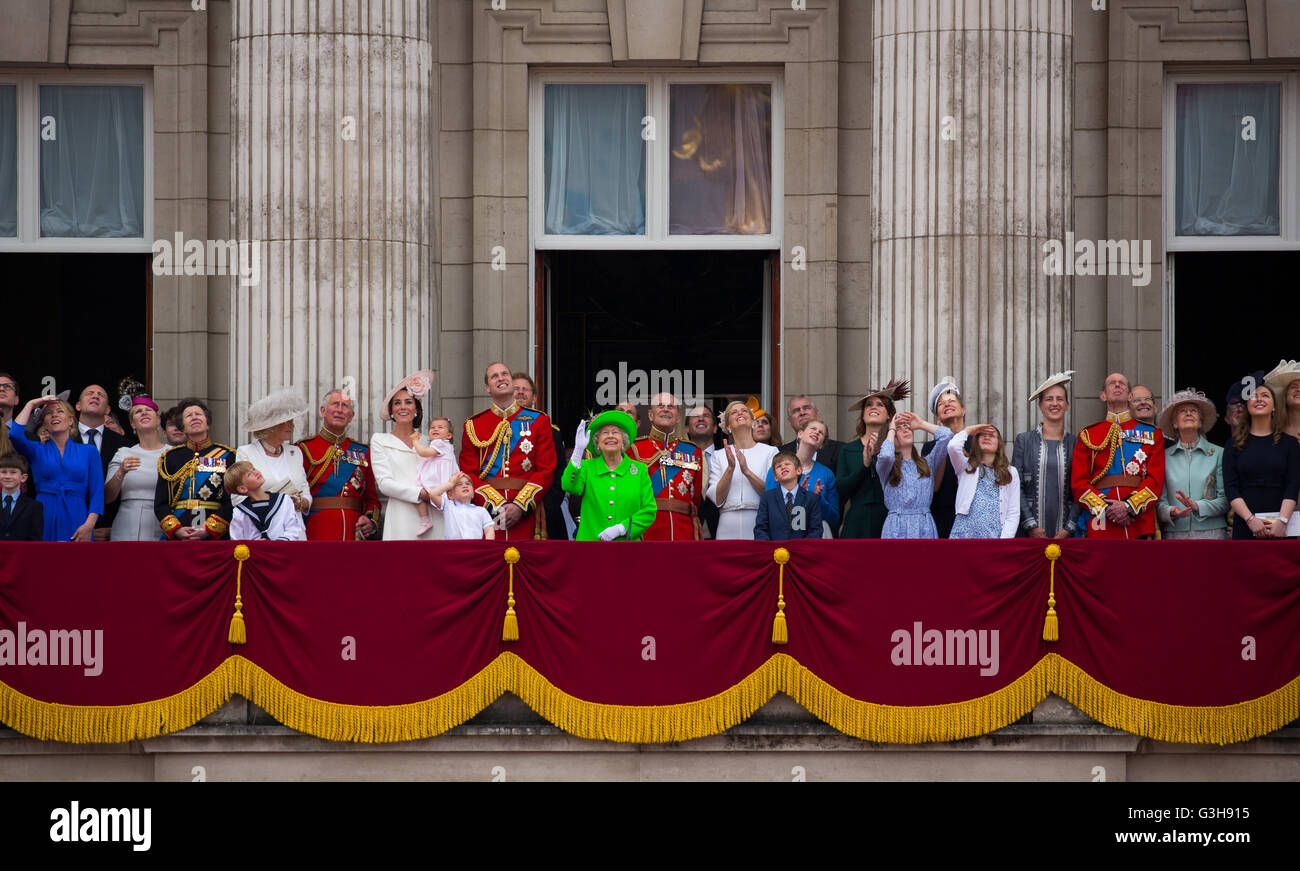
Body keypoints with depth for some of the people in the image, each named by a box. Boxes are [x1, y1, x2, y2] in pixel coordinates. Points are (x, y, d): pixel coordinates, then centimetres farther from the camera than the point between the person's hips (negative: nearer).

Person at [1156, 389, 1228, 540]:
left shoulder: (1218, 454, 7)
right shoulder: (1165, 457, 10)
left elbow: (1225, 500, 1)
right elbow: (1160, 501, 6)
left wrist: (1197, 506, -13)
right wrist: (1171, 511, -14)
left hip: (1211, 532, -1)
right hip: (1175, 534, 1)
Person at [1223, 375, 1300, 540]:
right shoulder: (1235, 445, 10)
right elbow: (1230, 488, 2)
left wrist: (1282, 521, -13)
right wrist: (1250, 519, -12)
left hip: (1281, 527, 0)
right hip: (1245, 525, 0)